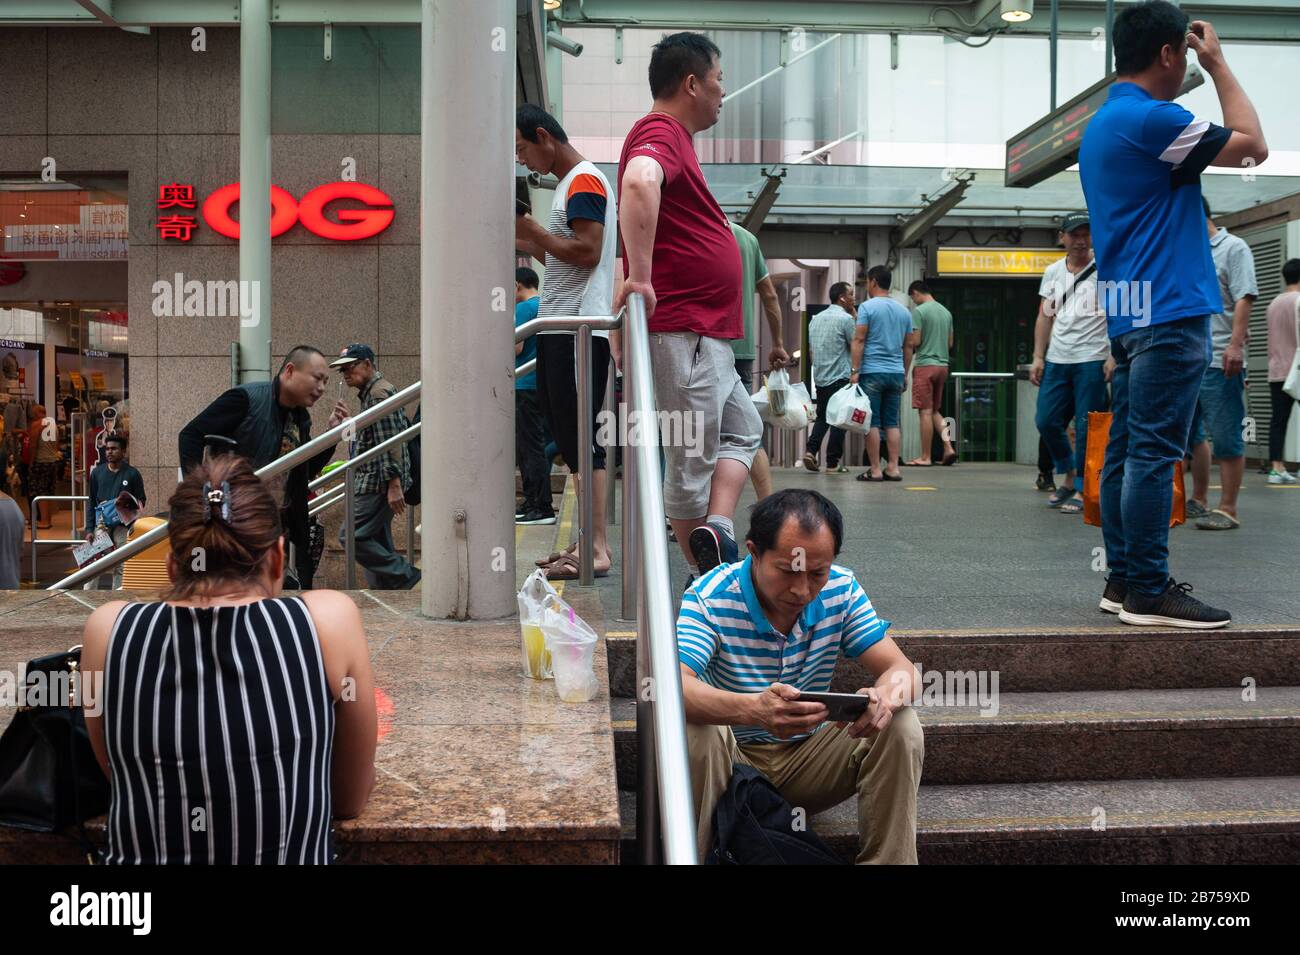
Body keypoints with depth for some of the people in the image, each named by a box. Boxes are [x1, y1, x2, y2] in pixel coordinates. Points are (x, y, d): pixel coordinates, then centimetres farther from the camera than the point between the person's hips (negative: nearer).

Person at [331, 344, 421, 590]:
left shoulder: (379, 393, -13)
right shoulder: (372, 392, 20)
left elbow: (391, 444, -20)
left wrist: (394, 484, -24)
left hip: (378, 483, -11)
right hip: (373, 481, 11)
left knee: (352, 536, -11)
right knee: (377, 542, 11)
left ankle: (404, 577, -8)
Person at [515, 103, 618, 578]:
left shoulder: (585, 180, -9)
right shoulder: (570, 184, 22)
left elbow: (587, 253, -19)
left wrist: (532, 228, -11)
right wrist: (525, 242, 15)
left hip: (579, 329, -10)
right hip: (558, 327, 10)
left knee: (580, 438, -10)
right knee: (569, 437, 11)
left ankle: (597, 549, -8)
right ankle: (591, 540, 16)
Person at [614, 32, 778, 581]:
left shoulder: (671, 136, 19)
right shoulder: (661, 131, -13)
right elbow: (639, 182, -37)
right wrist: (640, 279, -36)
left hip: (705, 335, 10)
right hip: (684, 333, -10)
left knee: (742, 432, 18)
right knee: (692, 461, -3)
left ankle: (716, 531, 7)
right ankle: (708, 581, 4)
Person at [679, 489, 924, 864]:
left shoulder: (841, 590, -7)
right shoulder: (711, 597, -20)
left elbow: (903, 670, -10)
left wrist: (886, 697, -37)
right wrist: (753, 709, -55)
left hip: (807, 757, 4)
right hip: (731, 762, -3)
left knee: (900, 727, -18)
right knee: (695, 730, -35)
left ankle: (888, 860, -7)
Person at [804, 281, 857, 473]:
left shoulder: (816, 318, 12)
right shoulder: (845, 318, -11)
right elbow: (855, 345, -6)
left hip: (819, 377, 7)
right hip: (840, 377, -7)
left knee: (822, 416, 16)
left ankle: (811, 450, -3)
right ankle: (833, 462, 1)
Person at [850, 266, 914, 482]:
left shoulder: (867, 307, -5)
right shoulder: (903, 311, 13)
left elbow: (859, 340, -10)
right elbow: (909, 345, 15)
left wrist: (854, 371, -10)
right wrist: (905, 374, 21)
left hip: (872, 372, -5)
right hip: (896, 373, 5)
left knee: (872, 422, -3)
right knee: (892, 422, 9)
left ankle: (875, 470, -4)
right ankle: (893, 468, 5)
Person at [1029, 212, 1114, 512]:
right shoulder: (1053, 272, 14)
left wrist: (1114, 356, -13)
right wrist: (1038, 357, 9)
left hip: (1092, 361, -5)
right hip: (1056, 360, 5)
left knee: (1086, 429, -3)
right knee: (1046, 421, 5)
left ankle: (1082, 490, 6)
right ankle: (1070, 477, 24)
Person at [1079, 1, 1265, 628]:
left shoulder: (1102, 124, 19)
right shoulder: (1150, 119, -12)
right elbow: (1252, 146, -7)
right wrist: (1218, 65, 3)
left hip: (1128, 312, 10)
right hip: (1169, 310, -10)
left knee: (1127, 450, 9)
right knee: (1155, 453, -8)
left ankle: (1124, 579, 14)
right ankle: (1148, 593, -4)